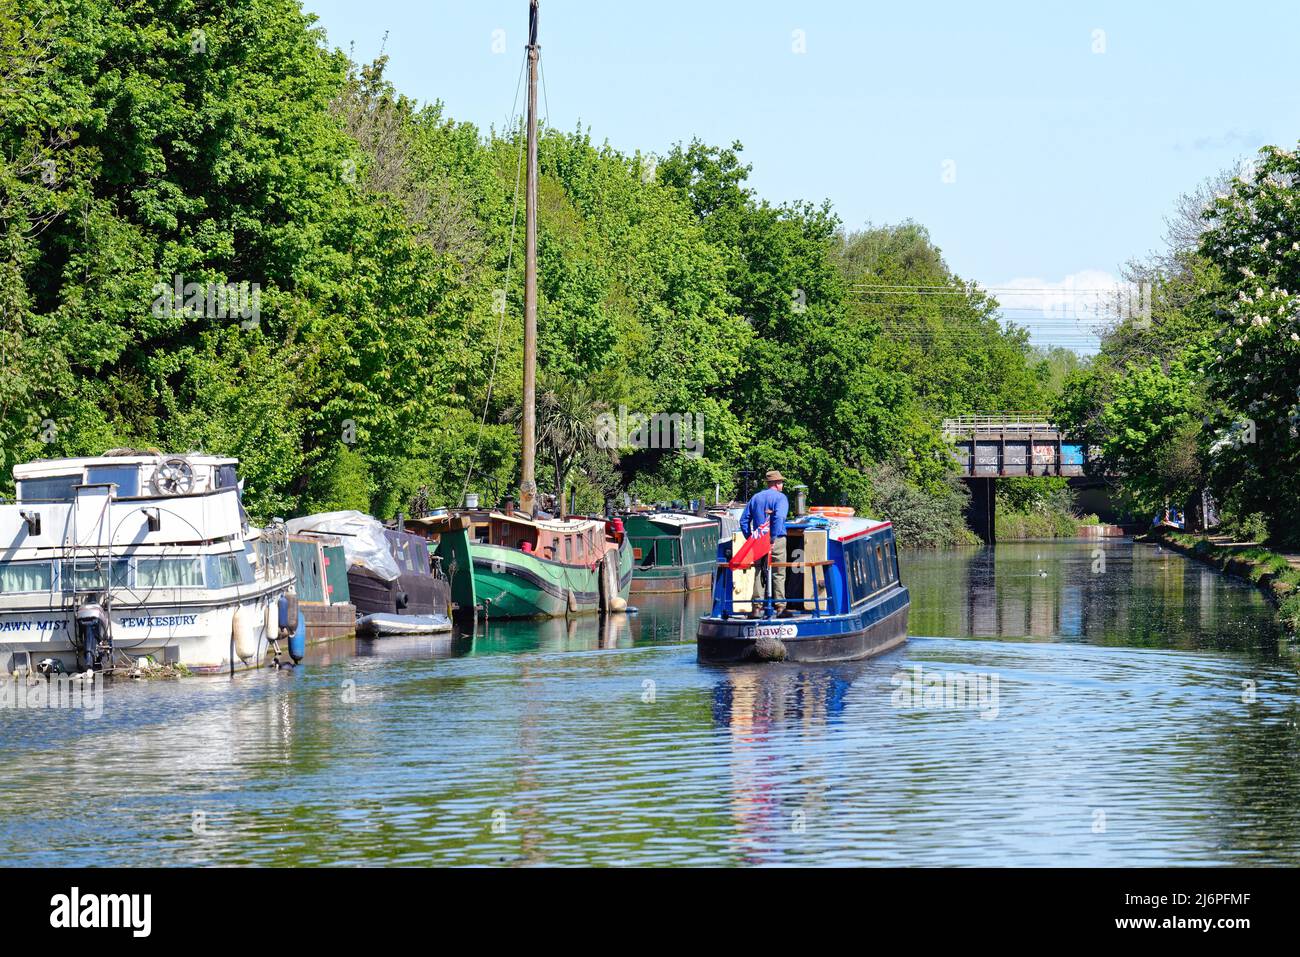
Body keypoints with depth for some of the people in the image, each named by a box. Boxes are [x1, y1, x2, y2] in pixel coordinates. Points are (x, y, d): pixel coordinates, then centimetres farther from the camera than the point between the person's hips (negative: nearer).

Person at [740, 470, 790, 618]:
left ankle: (757, 607, 3)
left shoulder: (755, 498, 13)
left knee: (759, 574, 7)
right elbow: (778, 517, -21)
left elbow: (744, 520, 10)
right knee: (778, 575, 1)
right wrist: (773, 539, -18)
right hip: (776, 540, -5)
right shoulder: (780, 497, -5)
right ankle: (780, 607, -1)